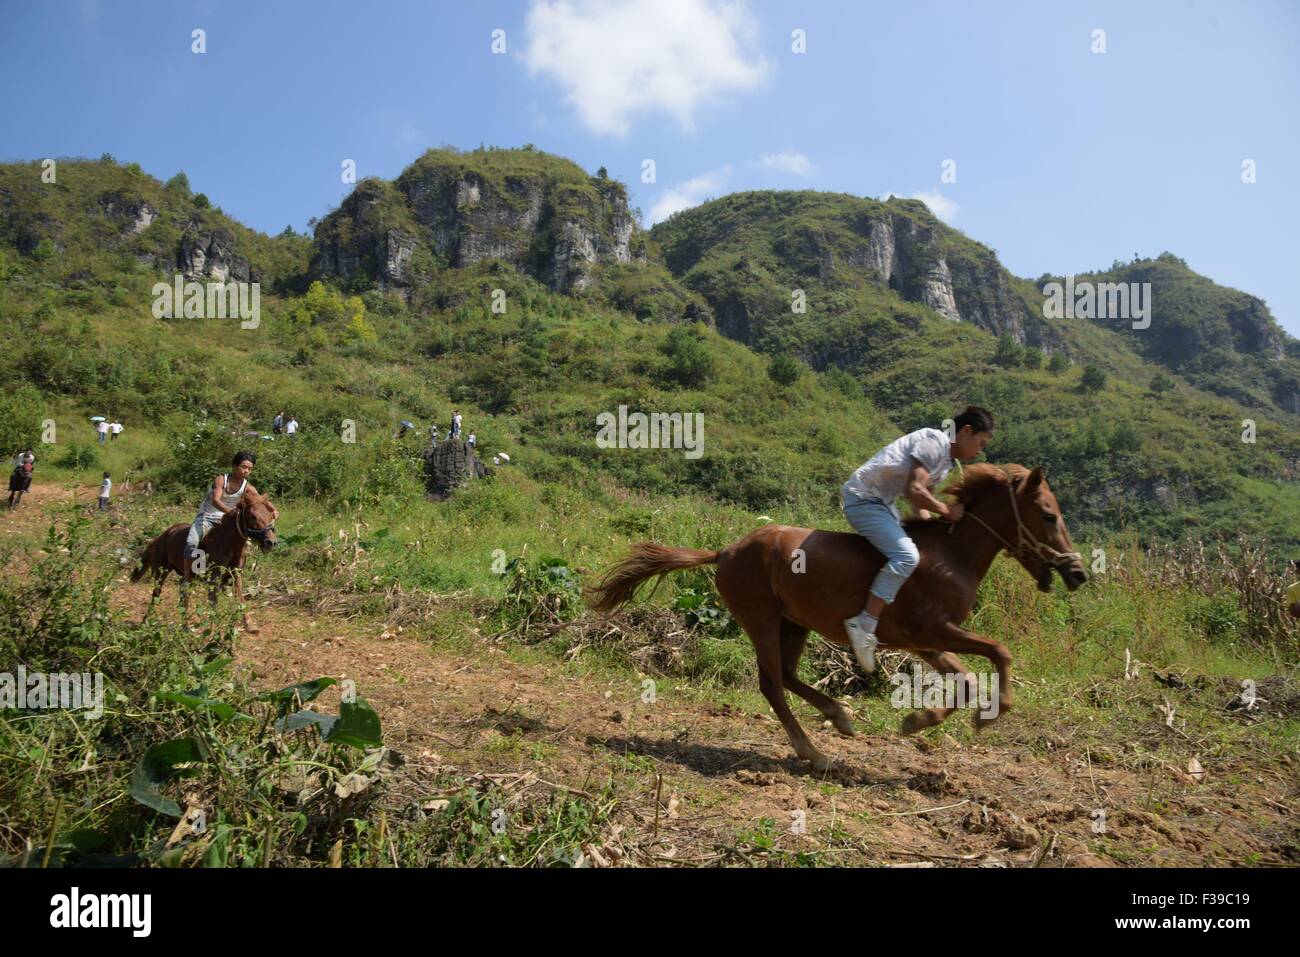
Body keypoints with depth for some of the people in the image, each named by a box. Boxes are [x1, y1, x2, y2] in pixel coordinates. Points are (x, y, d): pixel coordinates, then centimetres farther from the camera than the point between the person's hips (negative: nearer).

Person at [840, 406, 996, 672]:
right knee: (906, 556, -25)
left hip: (879, 501, 11)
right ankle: (864, 624, -22)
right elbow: (913, 490, -23)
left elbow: (922, 497, 17)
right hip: (862, 499, -11)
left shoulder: (946, 463, 17)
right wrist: (946, 510, -12)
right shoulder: (934, 441, -15)